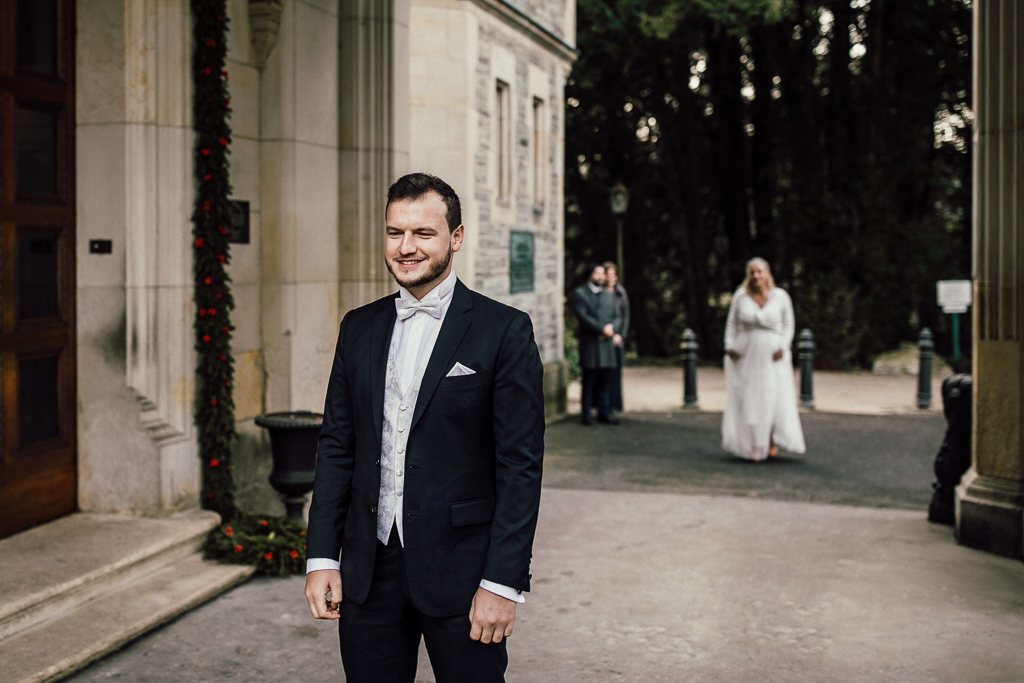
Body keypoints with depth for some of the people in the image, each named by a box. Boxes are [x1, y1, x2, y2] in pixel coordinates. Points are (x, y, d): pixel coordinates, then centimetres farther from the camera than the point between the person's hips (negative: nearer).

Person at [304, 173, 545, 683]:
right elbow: (336, 447, 11)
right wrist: (321, 557, 4)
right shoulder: (358, 328, 9)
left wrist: (502, 583, -13)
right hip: (369, 571, 4)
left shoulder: (504, 330, -6)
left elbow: (520, 464, -8)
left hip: (460, 570, -4)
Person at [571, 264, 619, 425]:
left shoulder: (608, 295, 20)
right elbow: (582, 316, -11)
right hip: (589, 343, -5)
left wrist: (611, 329, -5)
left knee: (604, 381, 6)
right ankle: (585, 414, 3)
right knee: (589, 380, -4)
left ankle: (604, 413, 12)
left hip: (606, 342, 5)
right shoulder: (579, 294, 0)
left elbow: (613, 315, 16)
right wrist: (602, 329, -16)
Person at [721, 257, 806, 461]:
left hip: (772, 357, 0)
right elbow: (732, 323, 9)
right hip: (745, 355, 1)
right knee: (747, 400, -3)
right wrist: (730, 347, -4)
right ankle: (753, 447, 2)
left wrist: (783, 348, -7)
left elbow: (788, 325, 6)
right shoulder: (740, 296, -1)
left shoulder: (780, 297, -1)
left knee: (774, 398, -3)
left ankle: (772, 441, 16)